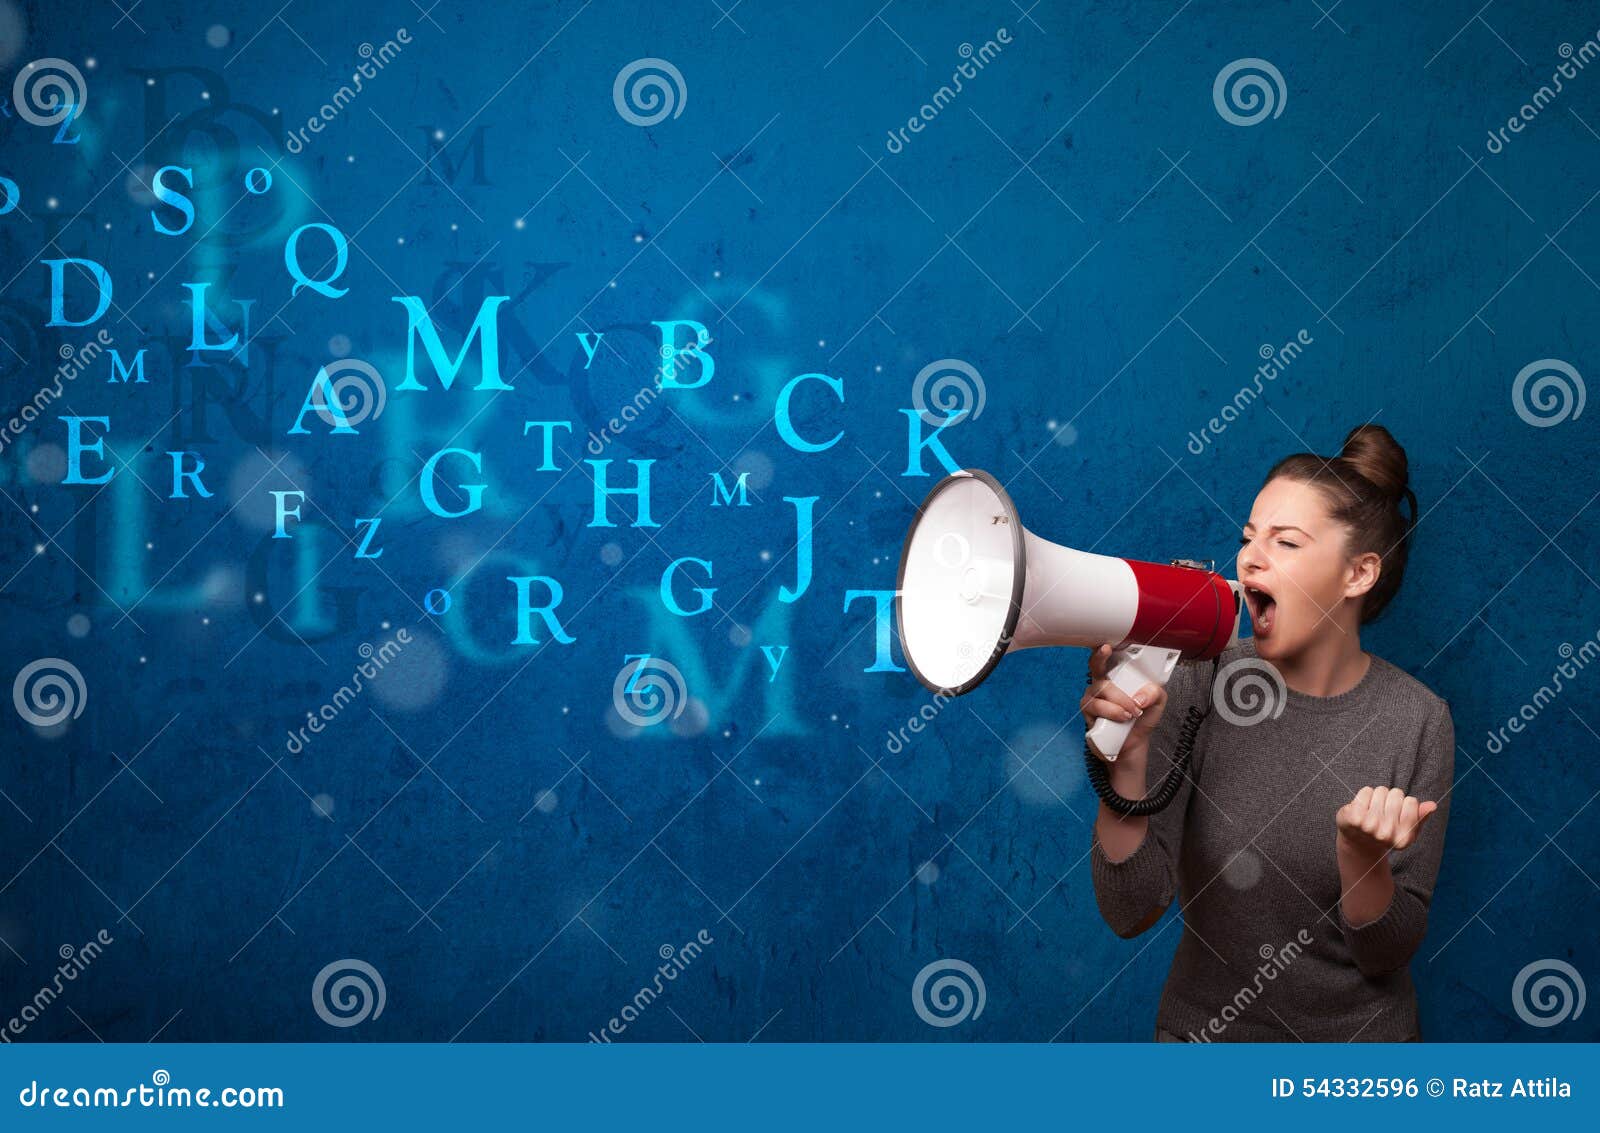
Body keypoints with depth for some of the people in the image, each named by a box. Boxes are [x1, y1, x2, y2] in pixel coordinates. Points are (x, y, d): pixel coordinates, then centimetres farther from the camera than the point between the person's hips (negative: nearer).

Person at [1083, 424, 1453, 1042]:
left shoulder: (1417, 719, -13)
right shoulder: (1198, 684, -13)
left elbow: (1387, 954, -11)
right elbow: (1131, 912, -17)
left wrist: (1359, 850, -28)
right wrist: (1128, 758, -30)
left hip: (1358, 1032, 0)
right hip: (1202, 1022, 0)